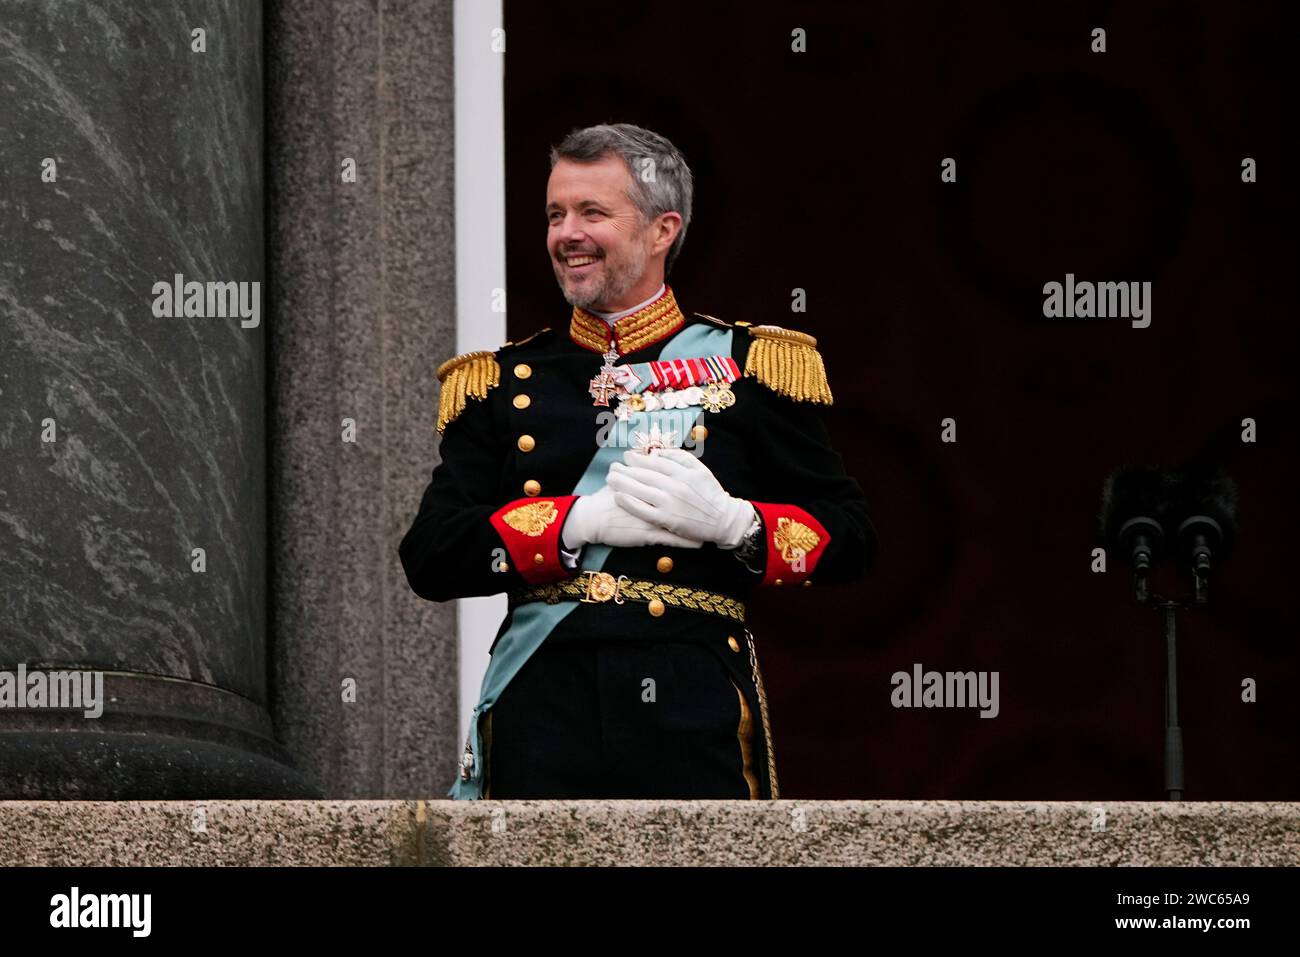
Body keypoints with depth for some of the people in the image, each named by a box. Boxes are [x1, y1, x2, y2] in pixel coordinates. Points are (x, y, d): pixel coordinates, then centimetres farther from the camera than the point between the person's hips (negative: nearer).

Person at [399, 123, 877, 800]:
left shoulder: (751, 364, 10)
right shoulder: (501, 382, 14)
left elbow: (849, 540, 7)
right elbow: (429, 559, 3)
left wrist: (734, 523, -12)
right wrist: (584, 522, -10)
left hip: (694, 716, -1)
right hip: (541, 712, 1)